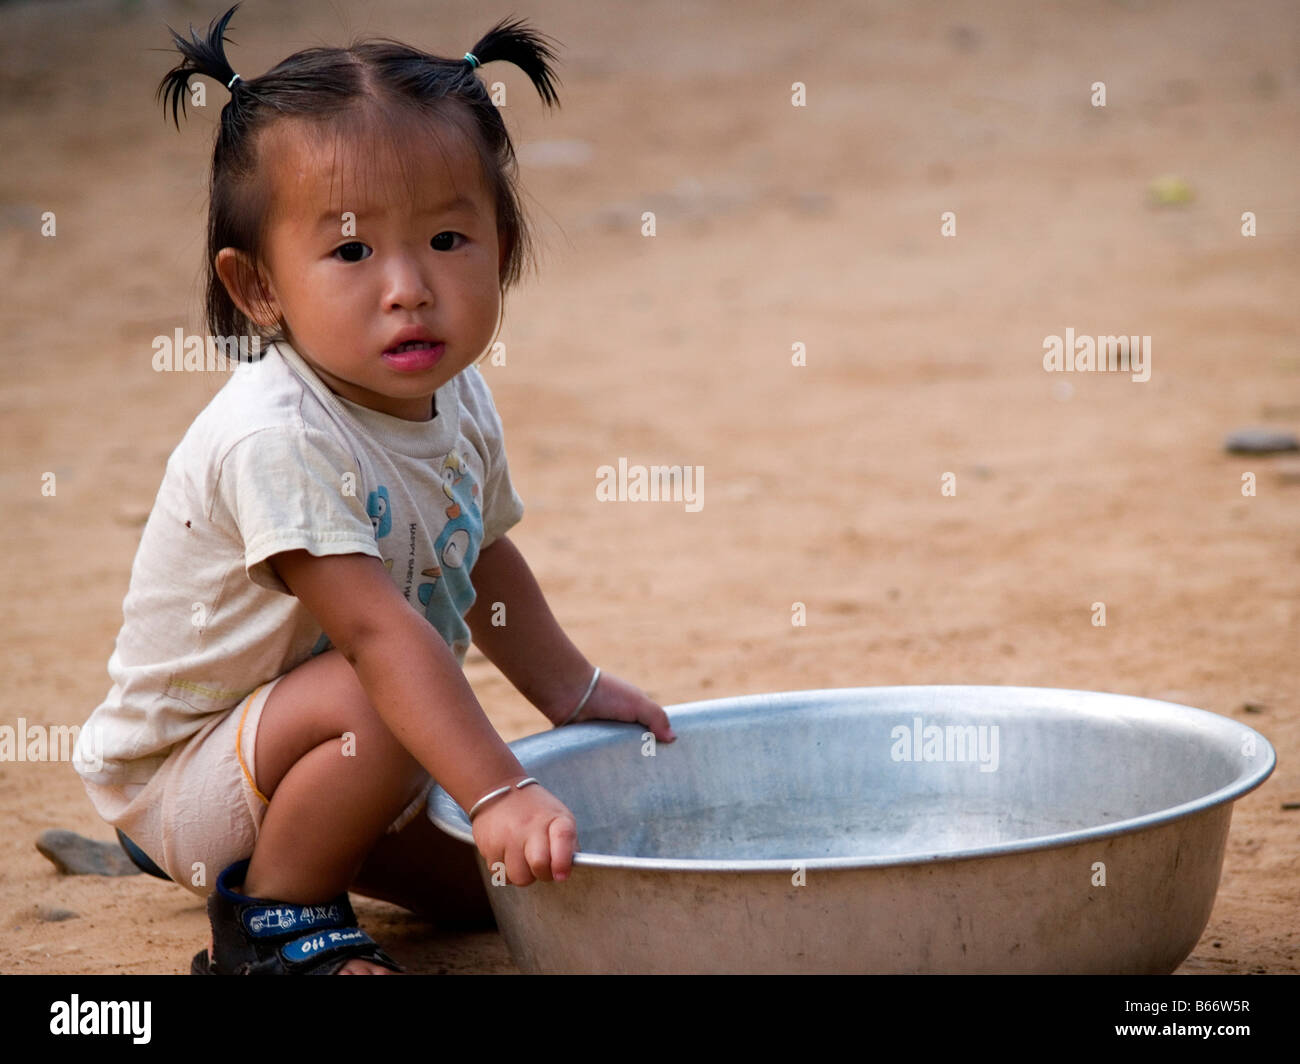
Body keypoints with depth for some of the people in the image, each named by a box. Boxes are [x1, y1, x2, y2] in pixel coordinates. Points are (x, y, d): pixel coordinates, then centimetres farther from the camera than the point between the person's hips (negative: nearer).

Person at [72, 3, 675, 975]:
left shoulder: (457, 402, -5)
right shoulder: (277, 439, -33)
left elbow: (480, 559, 15)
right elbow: (378, 631, -42)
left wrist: (572, 691, 17)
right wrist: (501, 793, -47)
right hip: (183, 776, -9)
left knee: (515, 881, 13)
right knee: (377, 707, -35)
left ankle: (312, 845, 29)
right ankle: (273, 914, -12)